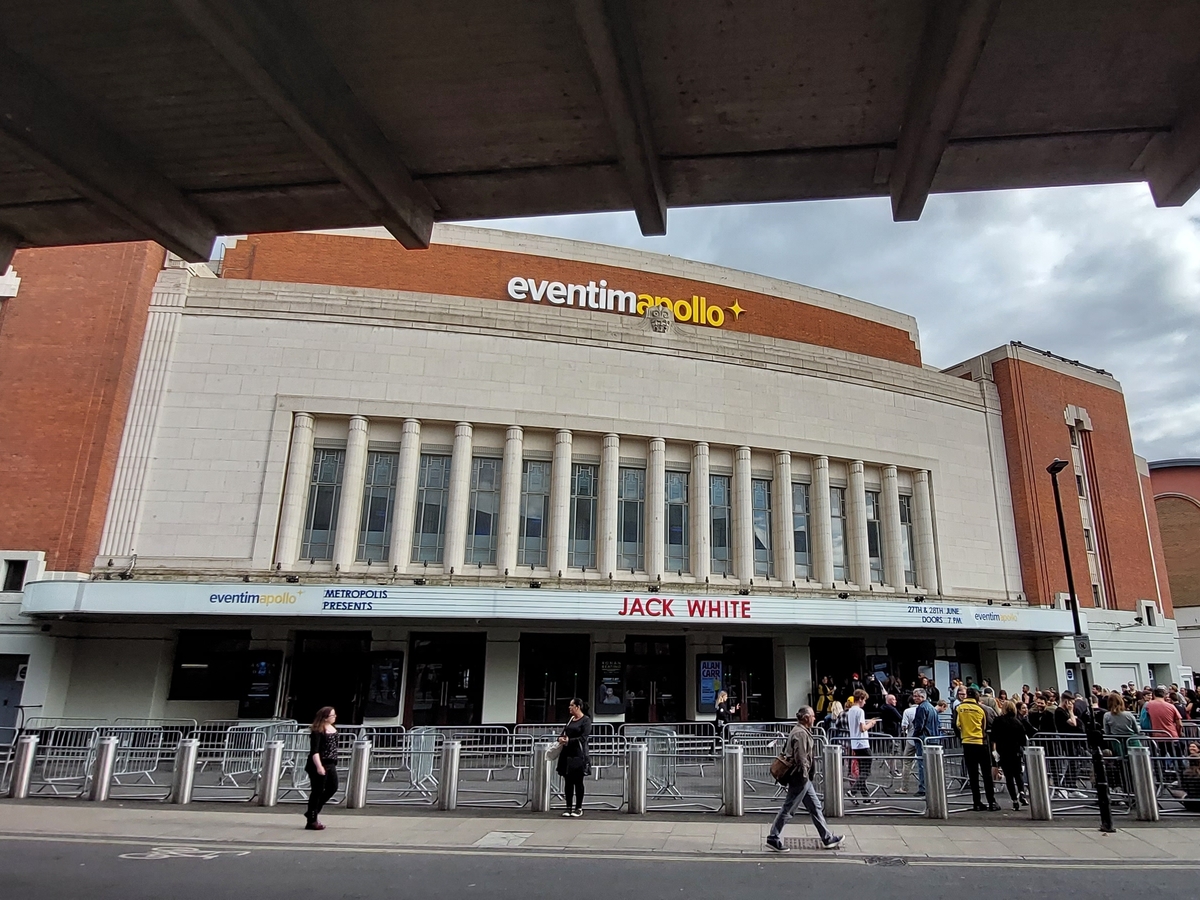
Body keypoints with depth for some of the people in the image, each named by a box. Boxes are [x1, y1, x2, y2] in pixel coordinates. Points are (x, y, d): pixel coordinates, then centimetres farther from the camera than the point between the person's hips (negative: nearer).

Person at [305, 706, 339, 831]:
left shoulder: (333, 729, 10)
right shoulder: (317, 731, -17)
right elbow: (314, 751, -22)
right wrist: (319, 766, -29)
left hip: (330, 765, 9)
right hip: (319, 766, -9)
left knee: (332, 788, 11)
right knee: (317, 792, 0)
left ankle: (312, 812, 26)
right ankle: (311, 821, 13)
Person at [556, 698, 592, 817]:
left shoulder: (586, 720, -6)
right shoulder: (570, 720, 14)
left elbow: (583, 738, -14)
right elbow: (563, 732, 16)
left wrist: (569, 741, -20)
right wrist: (561, 738, -7)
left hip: (578, 754, -6)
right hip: (567, 754, 6)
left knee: (578, 782, 3)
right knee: (568, 782, 8)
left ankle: (579, 808, 13)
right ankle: (568, 808, 16)